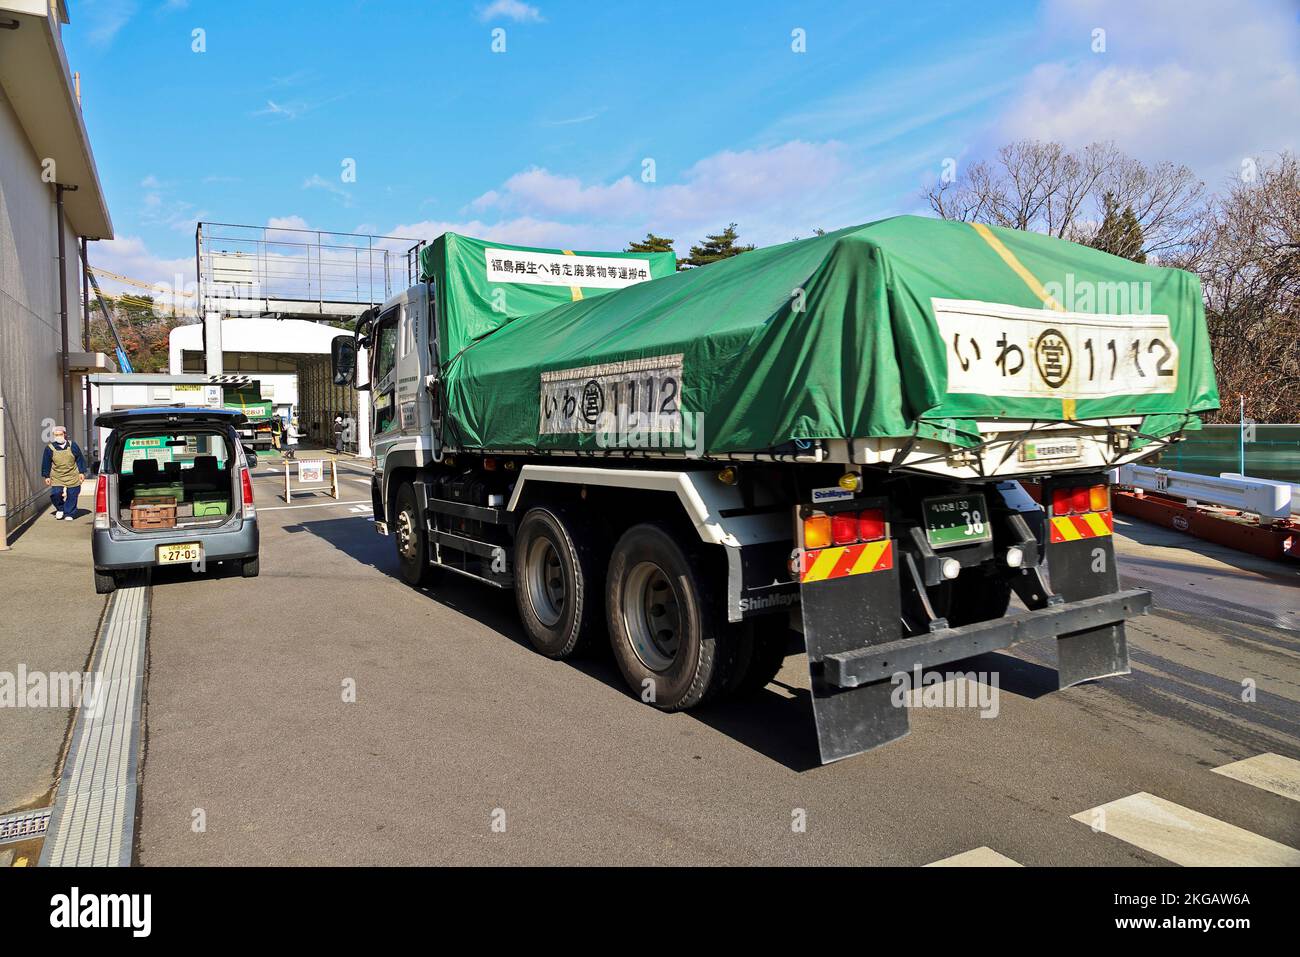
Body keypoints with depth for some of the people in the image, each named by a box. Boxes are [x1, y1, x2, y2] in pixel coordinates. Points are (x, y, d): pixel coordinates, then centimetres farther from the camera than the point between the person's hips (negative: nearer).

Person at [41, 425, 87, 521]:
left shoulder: (72, 446, -1)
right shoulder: (50, 448, -2)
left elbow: (79, 459, 6)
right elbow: (46, 463, 6)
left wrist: (81, 472, 3)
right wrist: (46, 476, 5)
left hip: (72, 477, 0)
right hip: (56, 477, 0)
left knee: (71, 496, 1)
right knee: (55, 494, -10)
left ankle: (69, 514, 15)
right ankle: (60, 509, 18)